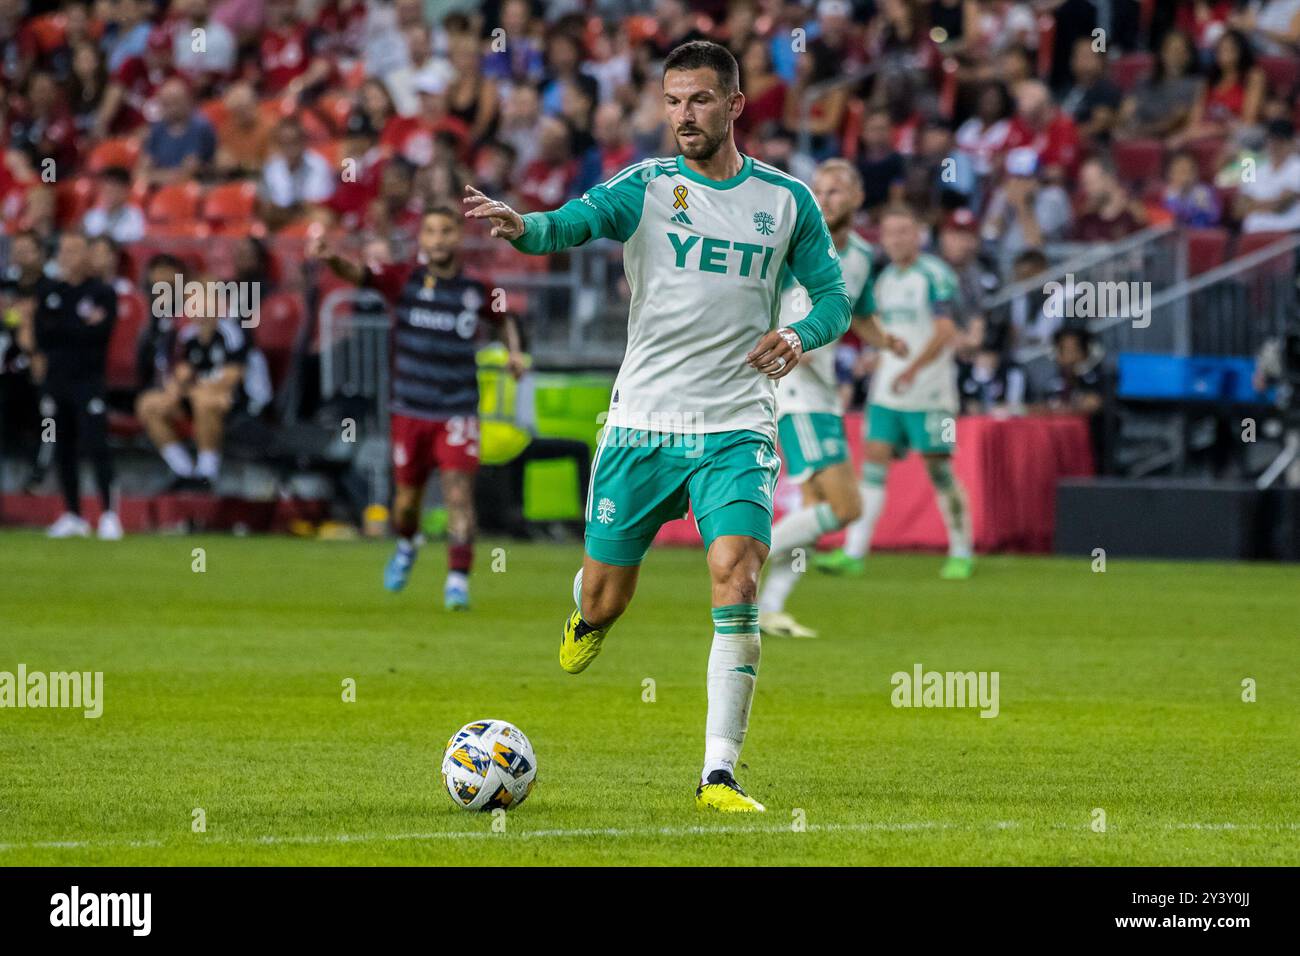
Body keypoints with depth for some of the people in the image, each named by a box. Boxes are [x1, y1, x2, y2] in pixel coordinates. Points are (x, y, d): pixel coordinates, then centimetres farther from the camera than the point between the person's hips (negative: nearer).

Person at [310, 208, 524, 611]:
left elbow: (504, 317, 22)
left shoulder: (475, 290, 1)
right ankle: (406, 546, 43)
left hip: (457, 411, 0)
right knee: (408, 494, 10)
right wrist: (329, 258, -42)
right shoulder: (404, 279, -4)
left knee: (458, 488, -15)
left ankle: (458, 578, -12)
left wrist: (514, 351, 4)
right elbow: (357, 273, -21)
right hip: (409, 410, 0)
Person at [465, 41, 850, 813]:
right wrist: (522, 227, -44)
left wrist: (800, 334, -12)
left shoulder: (786, 201, 5)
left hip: (735, 431, 0)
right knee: (604, 600, 7)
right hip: (640, 428, 0)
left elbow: (835, 296, 11)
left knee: (737, 581, -19)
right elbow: (575, 222, -20)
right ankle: (589, 617, 48)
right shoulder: (647, 187, -1)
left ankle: (719, 774, -15)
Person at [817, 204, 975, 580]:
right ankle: (854, 552, -3)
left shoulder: (935, 275, -10)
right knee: (873, 463, -1)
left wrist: (913, 368, -27)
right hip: (887, 391, 7)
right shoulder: (884, 279, 13)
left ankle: (961, 553, 8)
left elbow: (946, 331, -19)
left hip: (928, 393, -7)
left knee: (939, 469, -3)